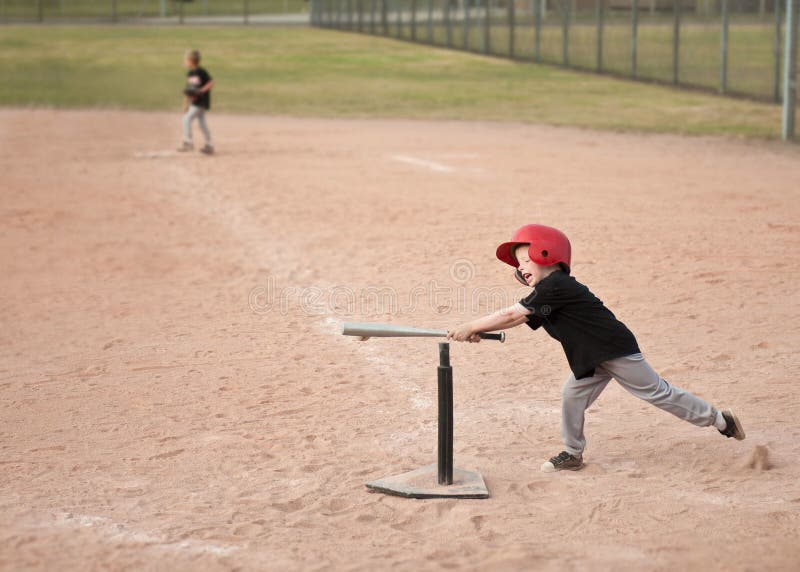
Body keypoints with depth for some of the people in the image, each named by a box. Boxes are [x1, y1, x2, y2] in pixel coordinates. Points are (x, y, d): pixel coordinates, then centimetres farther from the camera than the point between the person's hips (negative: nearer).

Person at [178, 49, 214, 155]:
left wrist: (201, 91, -24)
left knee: (187, 118, -14)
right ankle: (209, 145, 23)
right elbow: (188, 90, 16)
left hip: (201, 101, -9)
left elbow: (211, 82, -14)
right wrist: (186, 104, 16)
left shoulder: (201, 72, -16)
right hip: (195, 102, 9)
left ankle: (188, 142, -8)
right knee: (201, 123, 14)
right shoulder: (190, 73, 9)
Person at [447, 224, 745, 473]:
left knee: (656, 392, 0)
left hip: (616, 349, -9)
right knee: (573, 394, 3)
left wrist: (470, 327, -21)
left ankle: (718, 419, 13)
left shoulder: (555, 286, -22)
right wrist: (476, 331, -8)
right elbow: (517, 319, 5)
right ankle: (573, 453, 15)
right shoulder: (547, 294, 10)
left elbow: (512, 314, -25)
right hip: (593, 359, 9)